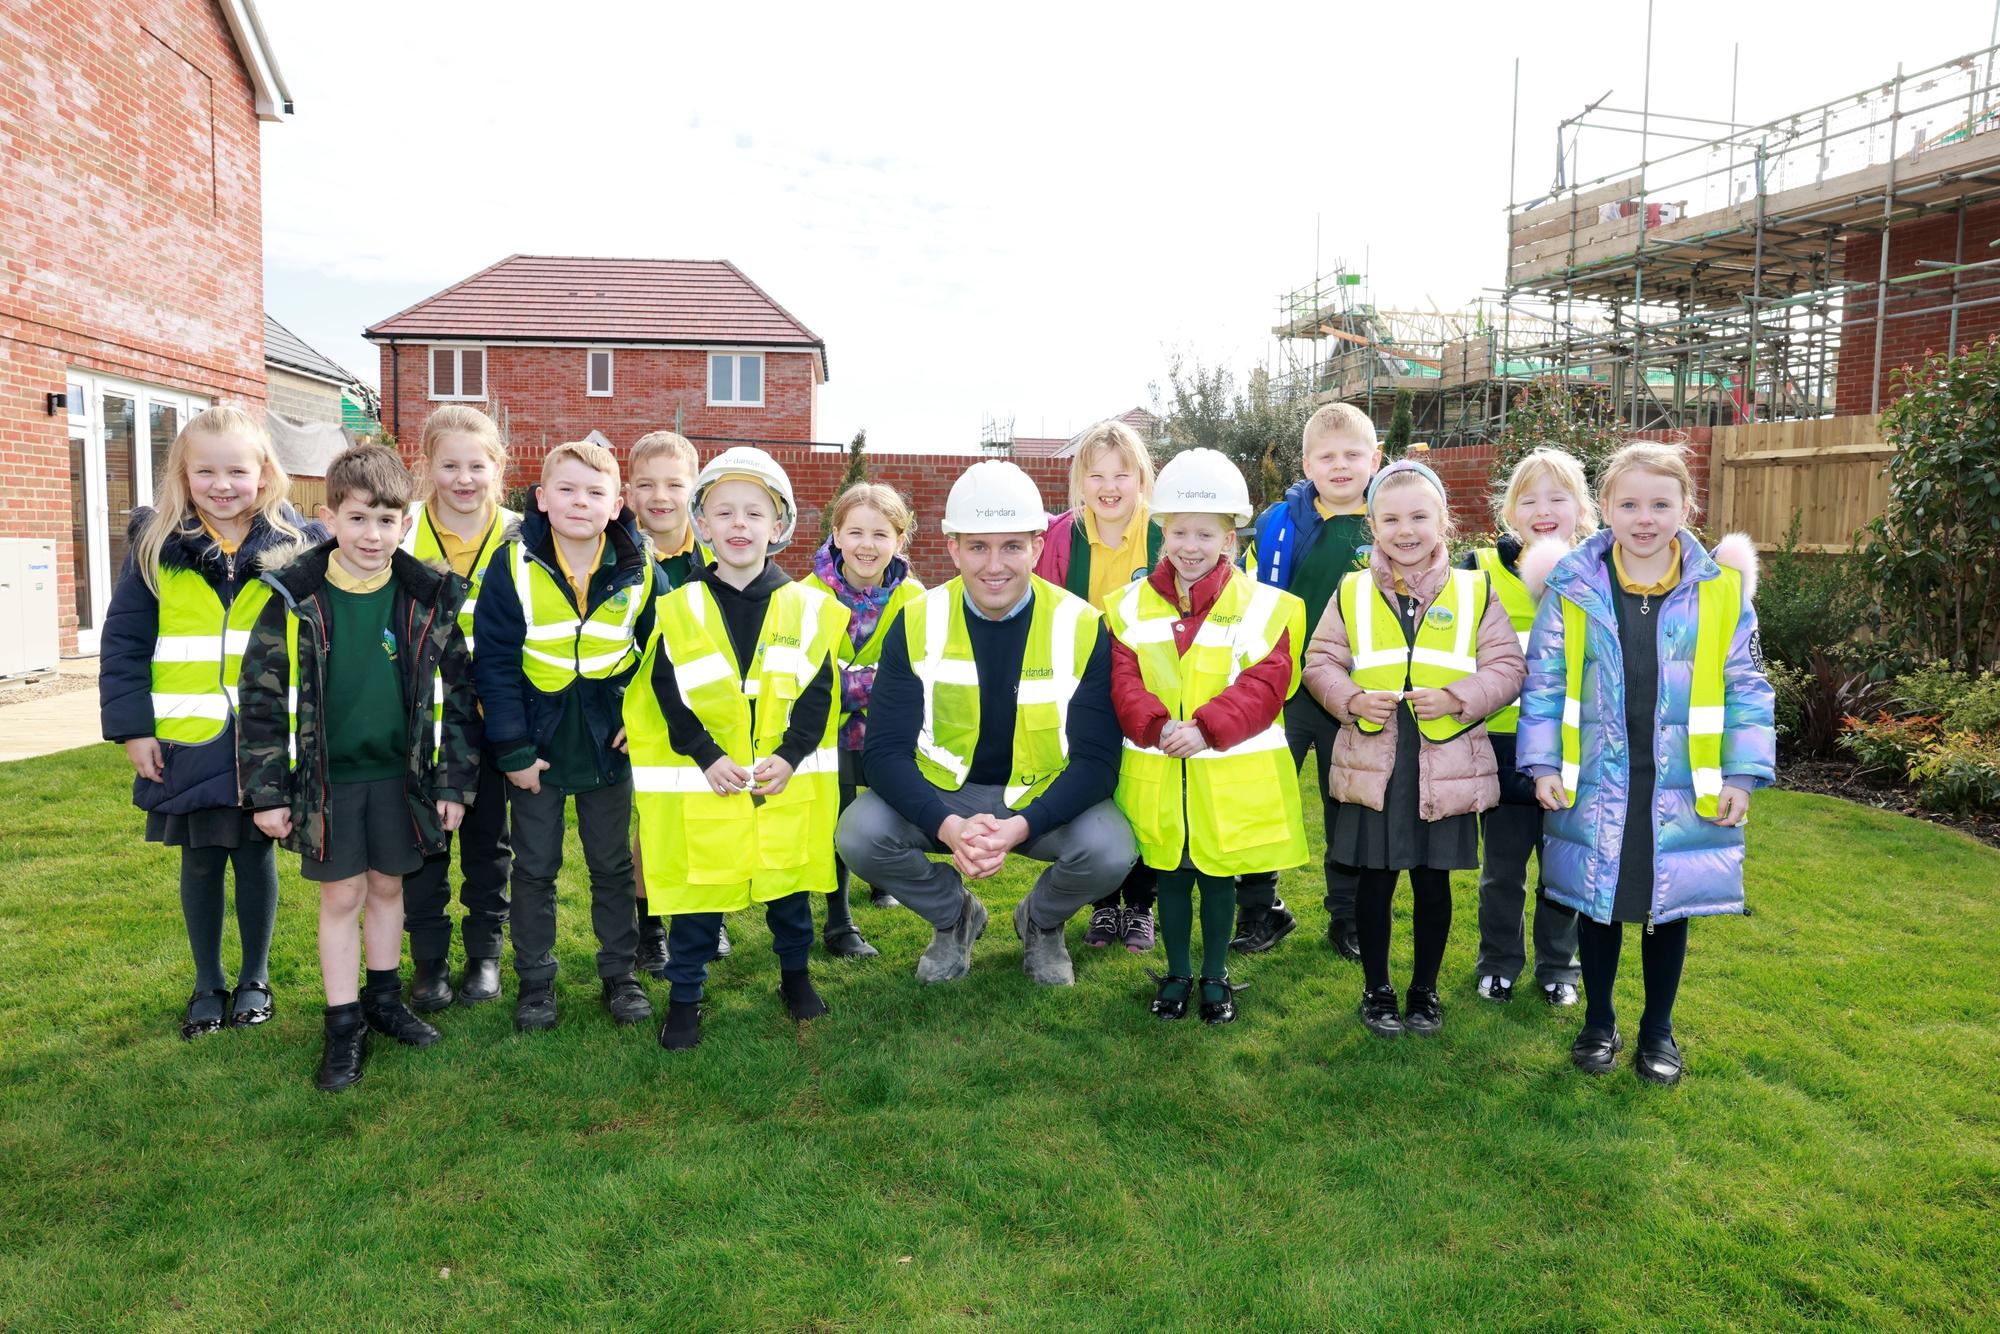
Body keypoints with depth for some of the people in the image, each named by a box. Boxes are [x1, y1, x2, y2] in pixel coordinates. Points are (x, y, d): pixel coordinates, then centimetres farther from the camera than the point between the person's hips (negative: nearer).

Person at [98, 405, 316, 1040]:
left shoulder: (293, 544, -3)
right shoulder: (157, 548, -2)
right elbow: (123, 643, -1)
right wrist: (131, 727, -6)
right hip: (186, 743, 1)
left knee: (255, 857, 11)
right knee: (200, 862, 12)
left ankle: (255, 979, 28)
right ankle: (208, 985, 29)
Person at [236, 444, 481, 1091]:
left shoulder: (429, 599, -7)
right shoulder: (295, 598, -11)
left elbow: (458, 693, -1)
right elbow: (261, 696, -5)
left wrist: (455, 782, -1)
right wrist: (266, 791, -6)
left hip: (400, 773, 2)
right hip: (326, 777, -1)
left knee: (387, 887, 15)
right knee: (342, 896, 6)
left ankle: (384, 998, 33)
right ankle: (344, 1026, 19)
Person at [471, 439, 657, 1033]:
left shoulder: (638, 569, -8)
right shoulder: (515, 563, -13)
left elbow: (656, 654, 3)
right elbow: (494, 661, -13)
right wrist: (512, 749, -14)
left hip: (607, 742, 1)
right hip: (537, 741, -1)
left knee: (613, 864, 13)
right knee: (534, 868, 12)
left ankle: (620, 974, 28)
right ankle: (535, 981, 27)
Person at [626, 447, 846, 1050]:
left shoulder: (807, 609, -1)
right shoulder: (679, 610, -2)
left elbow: (818, 694, -2)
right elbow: (667, 694, -4)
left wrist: (790, 756, -13)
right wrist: (709, 757, -13)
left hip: (787, 780, 1)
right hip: (702, 783, -1)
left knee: (790, 883, 14)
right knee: (698, 890, 6)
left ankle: (796, 974, 36)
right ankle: (684, 998, 22)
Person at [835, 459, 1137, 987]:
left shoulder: (1082, 627, -13)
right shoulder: (918, 623, -10)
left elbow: (1097, 757, -14)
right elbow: (885, 749, -12)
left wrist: (1021, 826, -31)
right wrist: (947, 825, -31)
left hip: (1044, 798, -1)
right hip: (939, 793, 1)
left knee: (1110, 850, -29)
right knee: (860, 836, -25)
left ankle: (1041, 922, 10)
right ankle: (952, 916, 10)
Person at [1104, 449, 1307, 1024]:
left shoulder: (1261, 605, -4)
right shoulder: (1132, 605, 2)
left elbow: (1265, 684, -12)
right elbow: (1122, 680, -5)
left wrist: (1207, 727, -24)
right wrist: (1158, 725, -23)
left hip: (1230, 774, -1)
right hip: (1156, 772, 2)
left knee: (1218, 875, 12)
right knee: (1170, 874, 14)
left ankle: (1216, 976, 30)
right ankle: (1177, 974, 31)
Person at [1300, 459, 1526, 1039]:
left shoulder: (1474, 592, 0)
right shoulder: (1352, 593, 1)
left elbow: (1507, 667, -1)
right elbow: (1321, 662, 5)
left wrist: (1457, 698, -17)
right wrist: (1351, 699, -14)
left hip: (1446, 768, 0)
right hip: (1371, 766, 0)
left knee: (1434, 881, 12)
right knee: (1374, 880, 9)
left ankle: (1425, 989, 31)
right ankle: (1376, 989, 28)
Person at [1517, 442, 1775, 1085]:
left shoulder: (1721, 590, -2)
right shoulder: (1573, 586, -4)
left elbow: (1746, 688, 2)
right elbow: (1544, 682, -1)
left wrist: (1743, 773, -2)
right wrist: (1544, 763, -5)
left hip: (1685, 788, 0)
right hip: (1594, 785, 0)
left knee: (1670, 906, 13)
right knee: (1598, 903, 12)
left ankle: (1658, 1029, 31)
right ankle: (1598, 1023, 30)